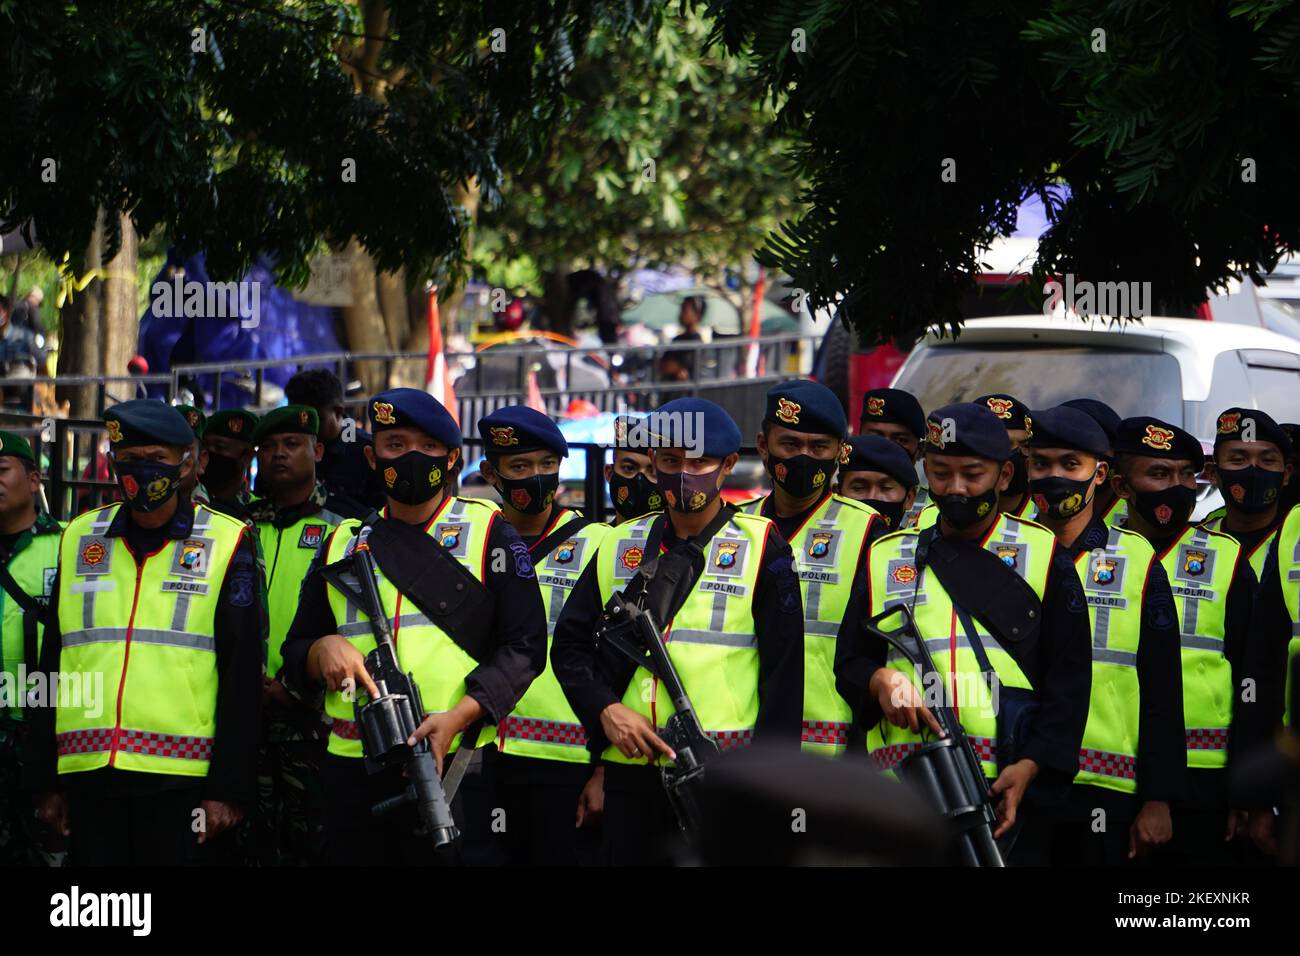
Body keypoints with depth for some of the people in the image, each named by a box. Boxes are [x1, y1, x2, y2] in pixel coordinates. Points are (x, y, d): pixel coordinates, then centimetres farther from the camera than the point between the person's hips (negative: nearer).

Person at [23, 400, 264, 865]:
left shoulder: (225, 544, 1)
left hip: (182, 778, -4)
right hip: (90, 774, 4)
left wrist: (230, 788, -7)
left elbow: (242, 677, -2)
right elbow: (52, 664, 15)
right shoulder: (80, 538, 13)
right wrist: (45, 780, 11)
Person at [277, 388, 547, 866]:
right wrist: (324, 649, -6)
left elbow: (524, 646, -1)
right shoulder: (343, 543, 17)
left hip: (455, 762, -3)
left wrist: (459, 717, -15)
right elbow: (294, 655, 18)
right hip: (352, 769, 3)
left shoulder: (488, 532, 6)